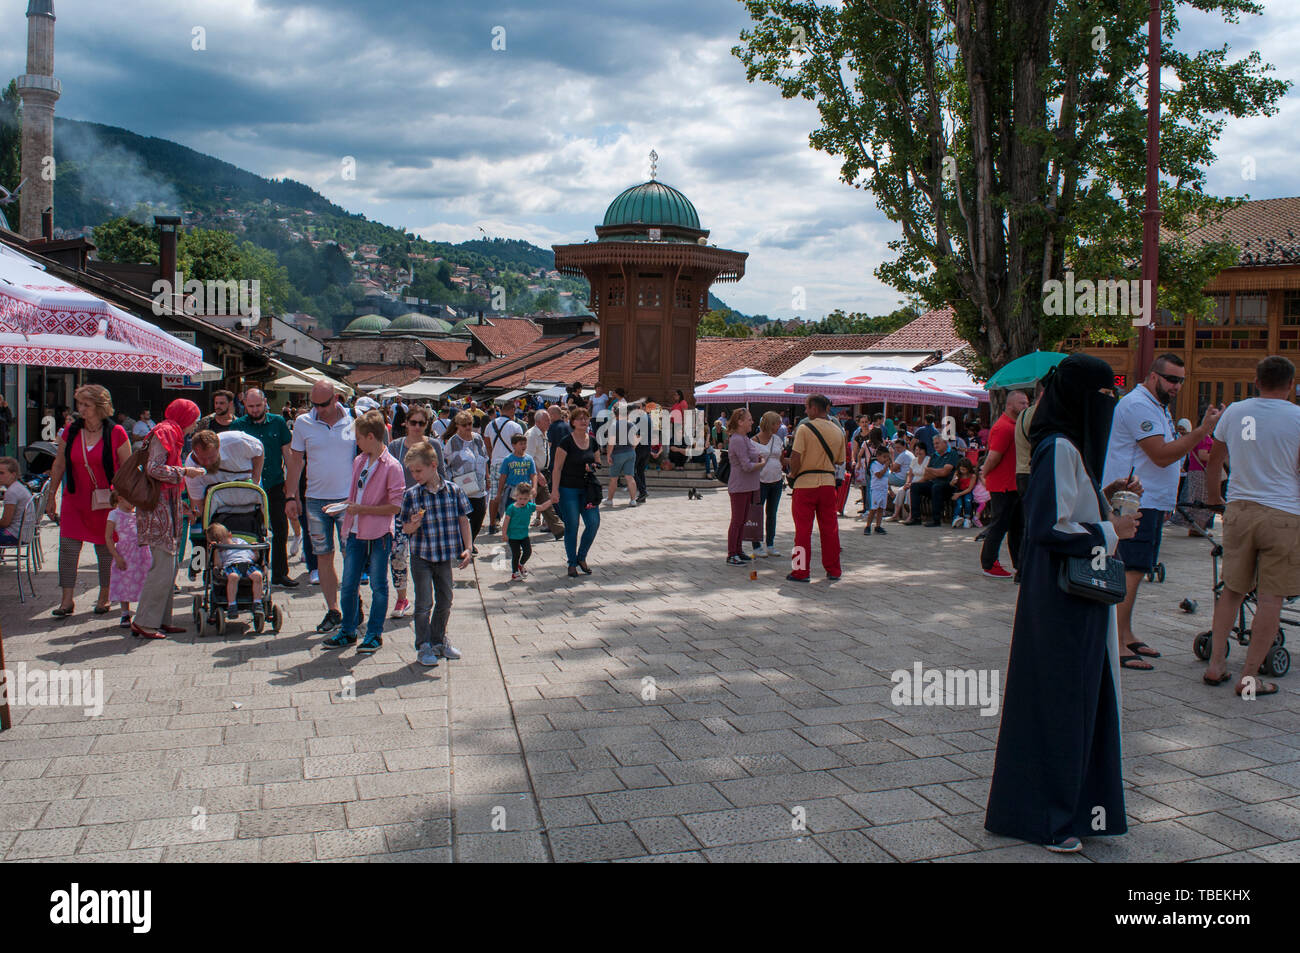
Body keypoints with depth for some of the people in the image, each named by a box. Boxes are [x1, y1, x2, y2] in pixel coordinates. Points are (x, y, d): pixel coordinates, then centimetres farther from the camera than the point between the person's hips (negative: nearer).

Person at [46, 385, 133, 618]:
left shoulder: (116, 433, -7)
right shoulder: (70, 432, 2)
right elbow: (58, 466, 12)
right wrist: (52, 496, 12)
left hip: (106, 500, -3)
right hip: (75, 498, 3)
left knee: (105, 549, 7)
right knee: (68, 547, -4)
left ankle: (104, 597, 23)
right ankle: (67, 600, 3)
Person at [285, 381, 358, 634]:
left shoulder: (353, 421, -1)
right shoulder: (303, 423, 4)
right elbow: (295, 461, 9)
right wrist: (290, 496, 4)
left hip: (348, 498, -2)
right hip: (316, 499, 2)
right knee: (323, 556, 5)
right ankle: (332, 611, 13)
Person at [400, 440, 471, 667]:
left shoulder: (453, 490, -3)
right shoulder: (411, 495, -5)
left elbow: (463, 520, 4)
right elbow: (405, 528, 1)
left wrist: (468, 548, -2)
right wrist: (413, 526, -22)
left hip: (445, 555, 2)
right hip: (421, 556, -2)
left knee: (445, 601, 13)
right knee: (424, 603, 0)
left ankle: (439, 640, 31)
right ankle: (423, 646, 13)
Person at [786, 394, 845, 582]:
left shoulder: (804, 428, -10)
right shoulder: (838, 431, 6)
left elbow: (795, 457, -17)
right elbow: (840, 461, 11)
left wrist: (794, 473, 1)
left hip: (806, 483, -4)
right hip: (828, 482, 4)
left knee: (803, 529, 2)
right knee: (829, 528, 10)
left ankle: (801, 571, 6)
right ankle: (833, 570, 16)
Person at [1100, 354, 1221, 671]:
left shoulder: (1158, 407, 21)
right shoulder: (1138, 405, -14)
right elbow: (1162, 455, -21)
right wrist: (1203, 430, -21)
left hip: (1150, 502, 11)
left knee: (1134, 573, 13)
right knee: (1131, 573, -13)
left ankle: (1126, 636, 21)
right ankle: (1116, 647, -12)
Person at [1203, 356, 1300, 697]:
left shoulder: (1234, 411, 6)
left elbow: (1214, 459, 16)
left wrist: (1213, 496, 30)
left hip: (1239, 509, 4)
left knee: (1232, 589, 15)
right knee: (1271, 597, 2)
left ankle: (1215, 664, 14)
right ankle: (1249, 676, 3)